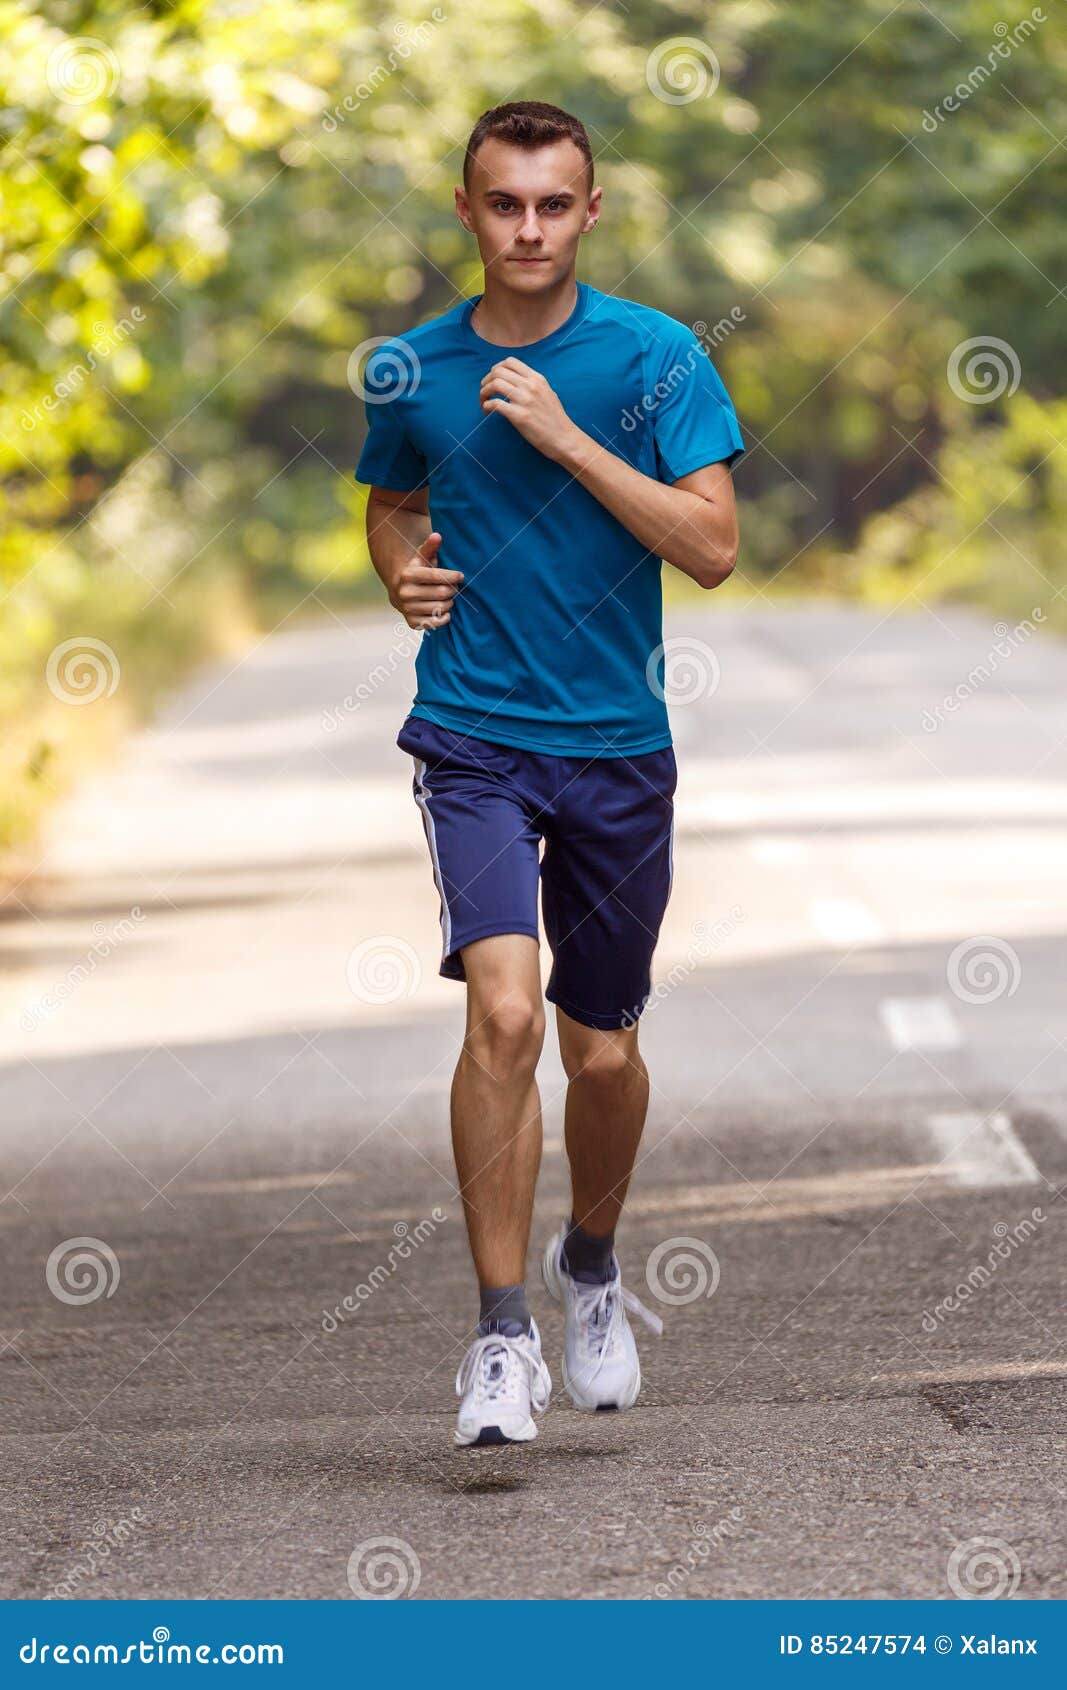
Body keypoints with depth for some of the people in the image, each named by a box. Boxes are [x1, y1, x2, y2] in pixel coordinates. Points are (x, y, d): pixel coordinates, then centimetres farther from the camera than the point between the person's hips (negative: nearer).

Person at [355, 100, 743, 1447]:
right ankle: (500, 1334, -14)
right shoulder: (412, 372, 3)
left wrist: (564, 437, -18)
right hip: (474, 736, -1)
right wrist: (404, 572, 0)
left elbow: (711, 547, -12)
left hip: (618, 743, 1)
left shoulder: (655, 357, -4)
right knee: (505, 1010, -20)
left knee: (603, 1050, 9)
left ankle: (591, 1263, 39)